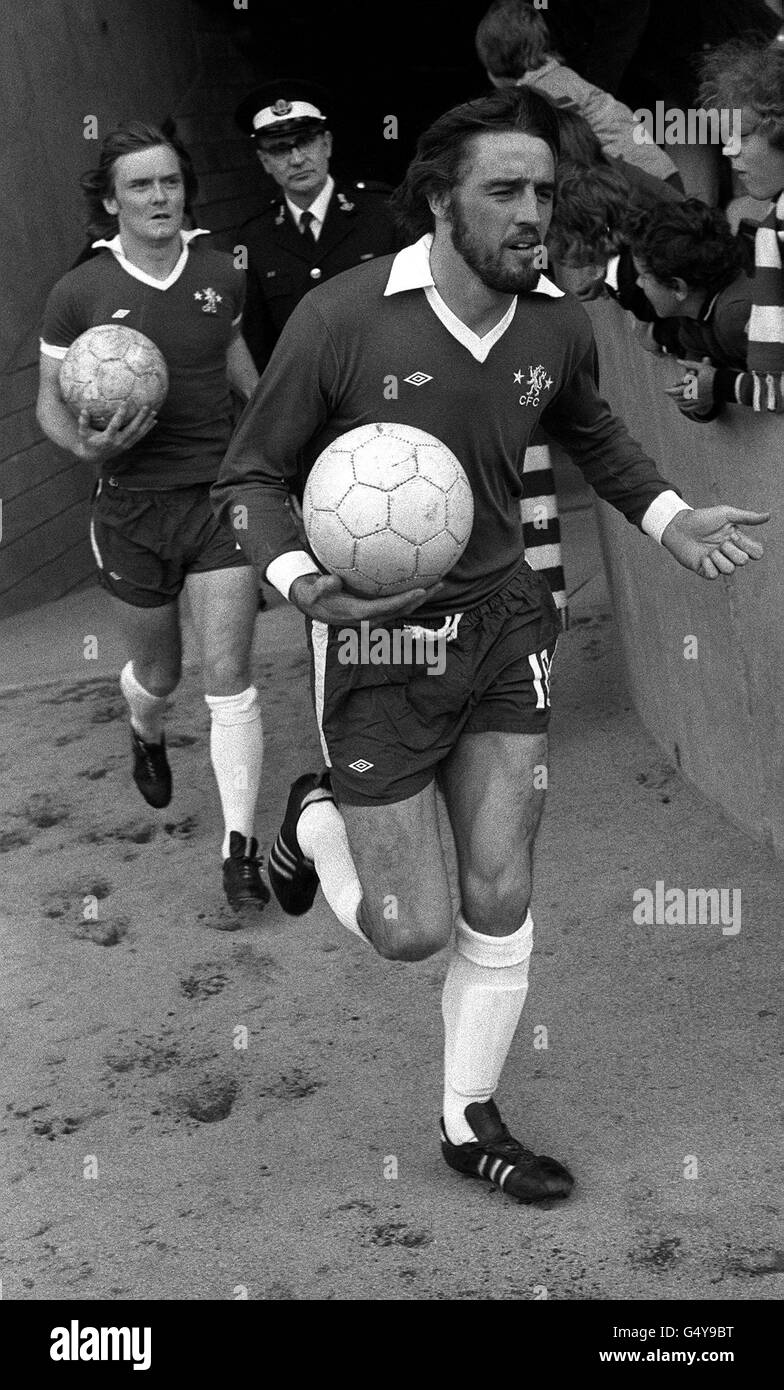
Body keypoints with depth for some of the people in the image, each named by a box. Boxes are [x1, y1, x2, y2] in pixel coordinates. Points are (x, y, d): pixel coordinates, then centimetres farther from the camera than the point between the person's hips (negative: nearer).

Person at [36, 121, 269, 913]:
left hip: (218, 493, 1)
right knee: (157, 672, 16)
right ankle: (146, 736, 54)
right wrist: (86, 445, -20)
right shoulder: (78, 293, -8)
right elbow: (50, 402, 1)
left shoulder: (221, 276, 0)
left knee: (229, 677, -7)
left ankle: (239, 848, 0)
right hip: (131, 507, 0)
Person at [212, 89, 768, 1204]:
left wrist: (669, 519, 6)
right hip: (379, 644, -4)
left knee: (500, 900, 5)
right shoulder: (342, 318, -20)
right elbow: (250, 479, -9)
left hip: (504, 623, 4)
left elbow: (591, 432, 21)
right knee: (414, 932, 1)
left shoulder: (557, 323, -4)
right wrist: (299, 580, -28)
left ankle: (472, 1123, 27)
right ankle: (317, 824, 35)